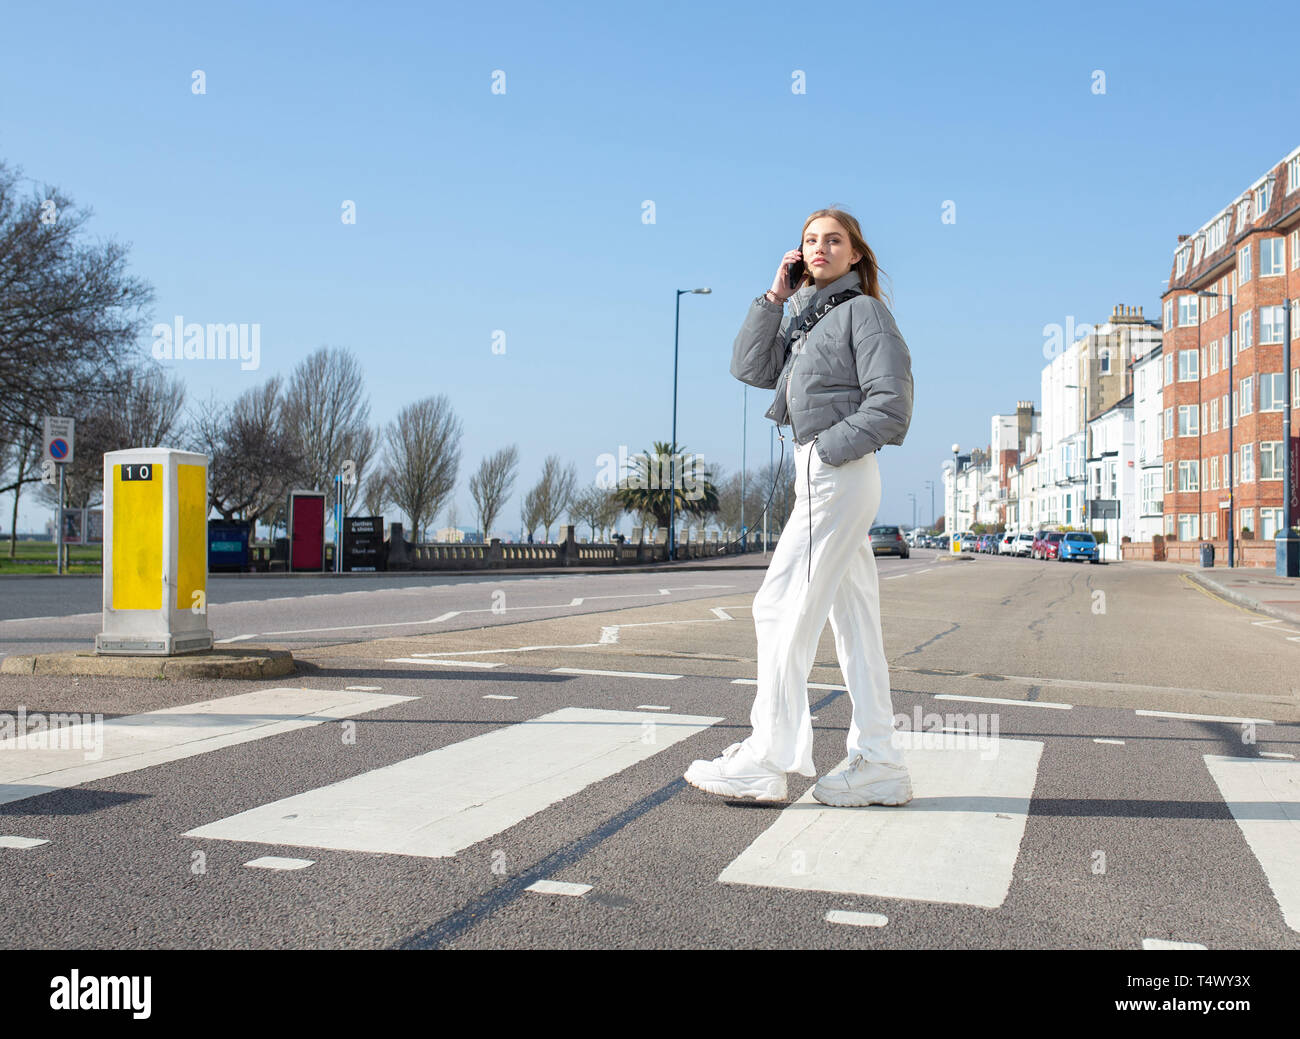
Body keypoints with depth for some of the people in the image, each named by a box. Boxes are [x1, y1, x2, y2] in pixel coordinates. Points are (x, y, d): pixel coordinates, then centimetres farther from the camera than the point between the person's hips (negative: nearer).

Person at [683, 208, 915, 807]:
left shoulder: (864, 311, -4)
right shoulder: (806, 320, 21)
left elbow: (891, 404, -13)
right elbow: (750, 368, 10)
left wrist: (828, 448, -15)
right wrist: (774, 297, 6)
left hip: (836, 473, -9)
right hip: (819, 475, 9)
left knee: (782, 608, -10)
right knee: (852, 619, 6)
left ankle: (764, 762, -6)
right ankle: (878, 764, 9)